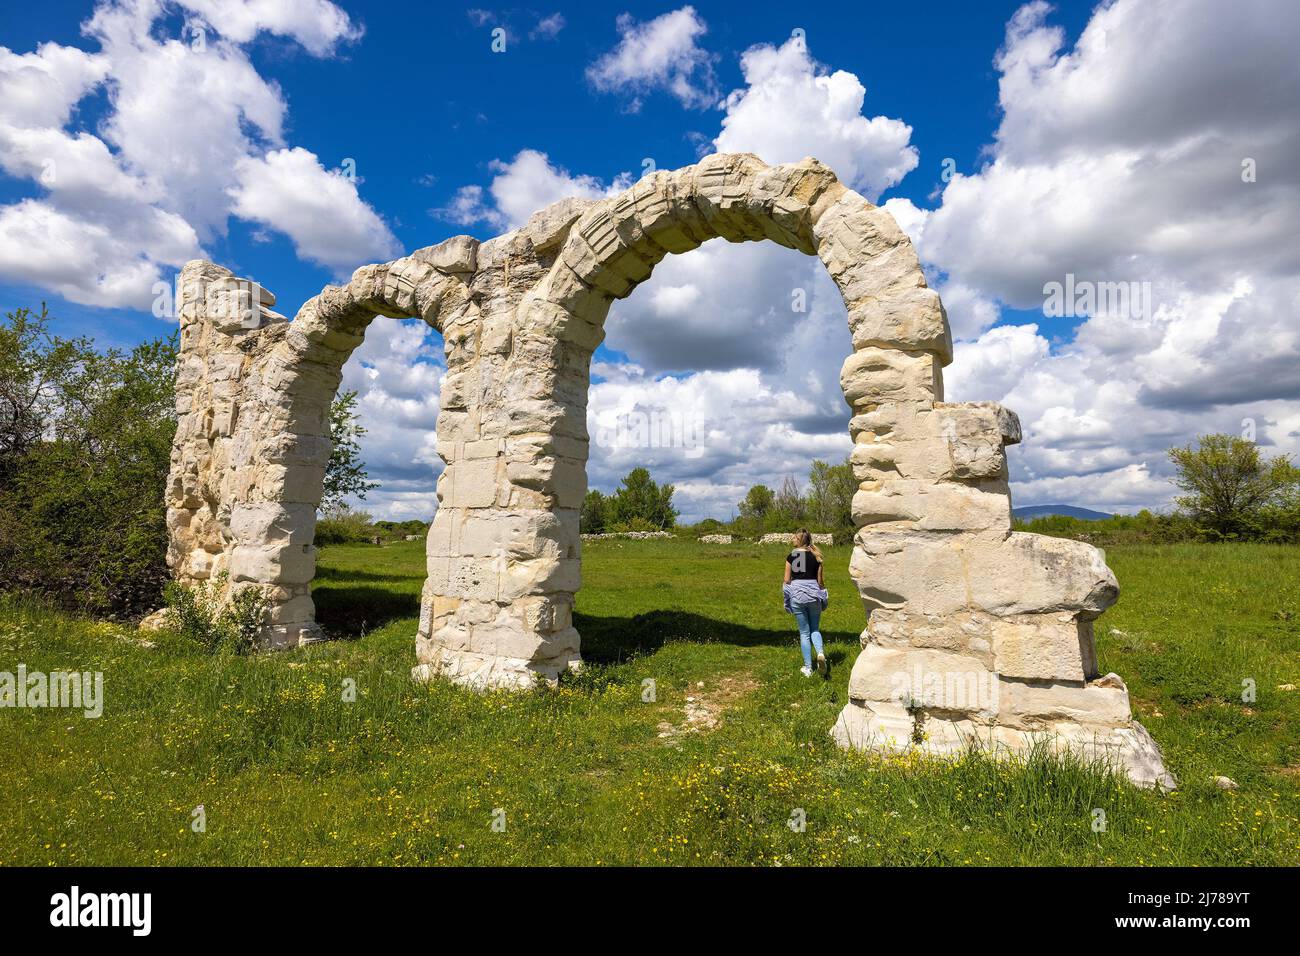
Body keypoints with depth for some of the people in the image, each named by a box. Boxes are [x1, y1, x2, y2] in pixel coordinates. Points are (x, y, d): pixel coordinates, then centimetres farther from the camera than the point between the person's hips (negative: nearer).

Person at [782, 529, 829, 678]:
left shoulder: (791, 557, -4)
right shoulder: (816, 556, -1)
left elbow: (786, 580, -2)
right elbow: (821, 580, 1)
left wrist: (786, 597, 12)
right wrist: (824, 597, 15)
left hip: (796, 594, -1)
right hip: (814, 594, 1)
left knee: (804, 632, 9)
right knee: (815, 629, 17)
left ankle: (808, 668, 10)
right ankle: (820, 653, -12)